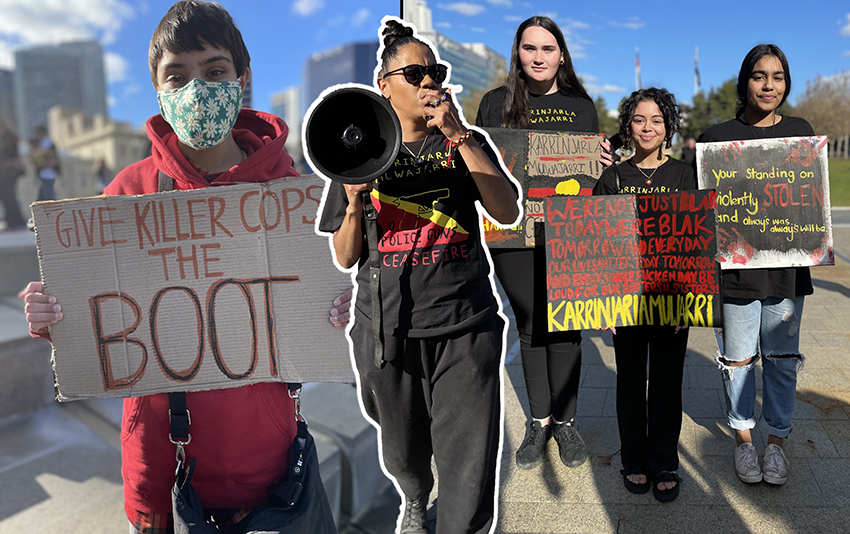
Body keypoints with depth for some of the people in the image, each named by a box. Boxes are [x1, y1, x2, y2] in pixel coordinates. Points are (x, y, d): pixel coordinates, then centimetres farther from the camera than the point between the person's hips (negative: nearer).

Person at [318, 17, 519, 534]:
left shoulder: (466, 142, 7)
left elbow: (508, 211, -9)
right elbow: (346, 258, 6)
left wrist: (458, 134, -13)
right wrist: (354, 203, -13)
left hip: (465, 327, -1)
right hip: (389, 330, 1)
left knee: (470, 482, -4)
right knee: (404, 454, 21)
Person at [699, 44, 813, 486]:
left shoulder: (800, 132, 9)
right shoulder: (717, 137, 0)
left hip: (787, 267, 3)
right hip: (735, 266, -2)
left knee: (782, 358, 11)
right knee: (738, 357, 7)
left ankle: (776, 441, 29)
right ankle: (743, 438, 27)